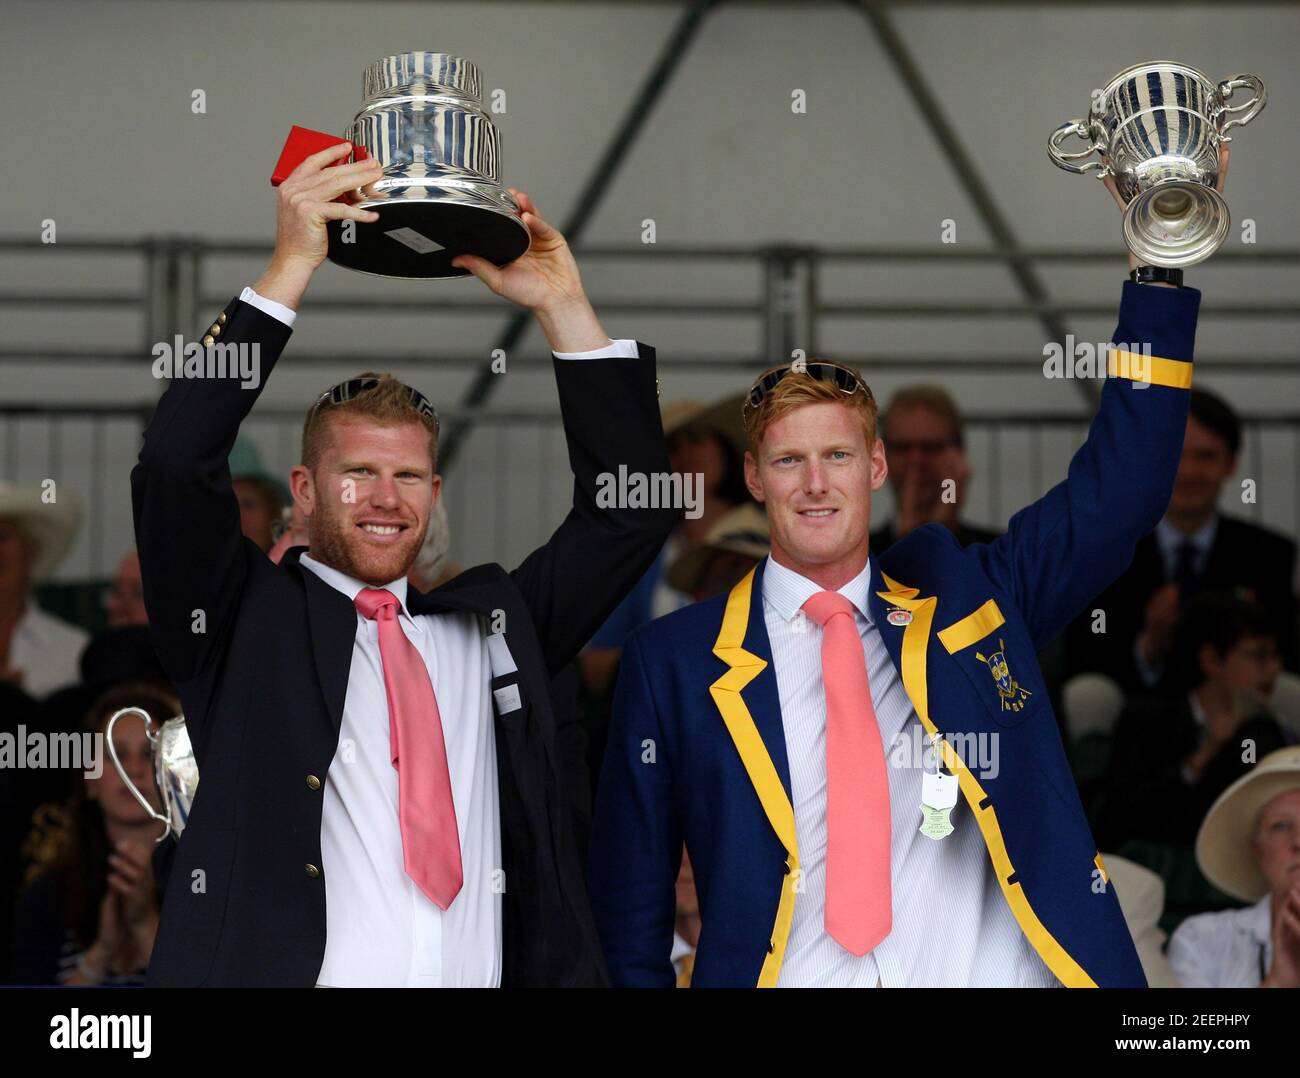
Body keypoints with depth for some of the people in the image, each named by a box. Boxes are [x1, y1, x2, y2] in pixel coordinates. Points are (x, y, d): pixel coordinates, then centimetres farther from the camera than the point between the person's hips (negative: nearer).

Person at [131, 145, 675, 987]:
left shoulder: (493, 625, 17)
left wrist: (563, 309, 7)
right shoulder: (245, 621, 8)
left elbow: (628, 512, 15)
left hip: (488, 970, 4)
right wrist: (290, 271, -8)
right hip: (280, 969, -3)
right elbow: (177, 467, -6)